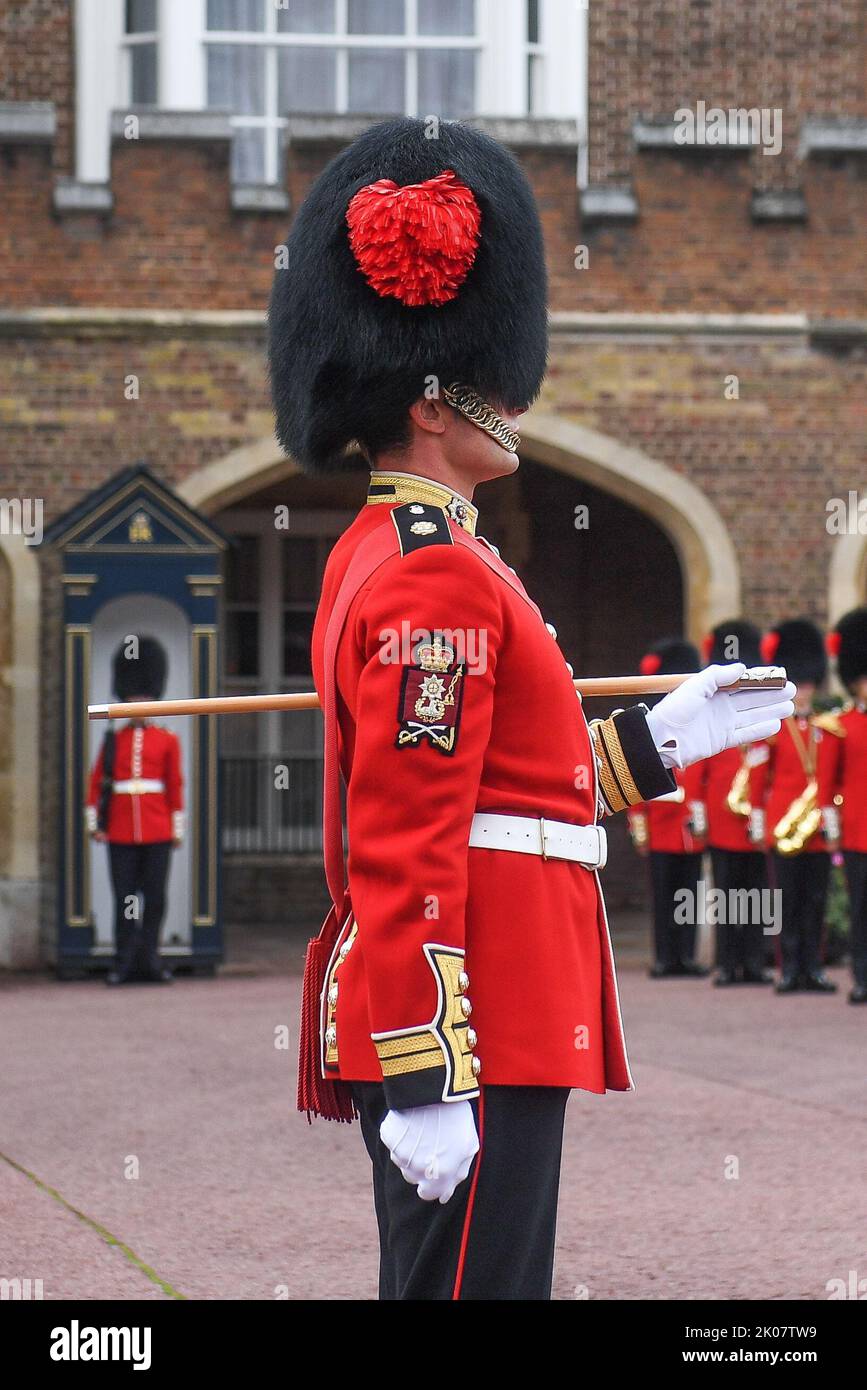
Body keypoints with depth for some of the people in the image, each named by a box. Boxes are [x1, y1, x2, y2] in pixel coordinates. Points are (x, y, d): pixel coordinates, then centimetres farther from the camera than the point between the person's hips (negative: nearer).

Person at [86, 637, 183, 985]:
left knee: (155, 898, 1)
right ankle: (124, 964, 5)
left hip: (158, 832, 0)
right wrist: (93, 822, -1)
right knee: (124, 899, 1)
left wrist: (177, 829, 2)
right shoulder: (113, 741, 8)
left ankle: (149, 960, 9)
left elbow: (176, 787, 5)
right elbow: (96, 784, 6)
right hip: (121, 834, 0)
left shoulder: (167, 741, 6)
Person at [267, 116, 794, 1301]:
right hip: (476, 1027, -11)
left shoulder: (377, 554, 18)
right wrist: (426, 1087, -23)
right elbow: (410, 854, -20)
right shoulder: (442, 579, -14)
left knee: (442, 1279, 14)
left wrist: (661, 738, 23)